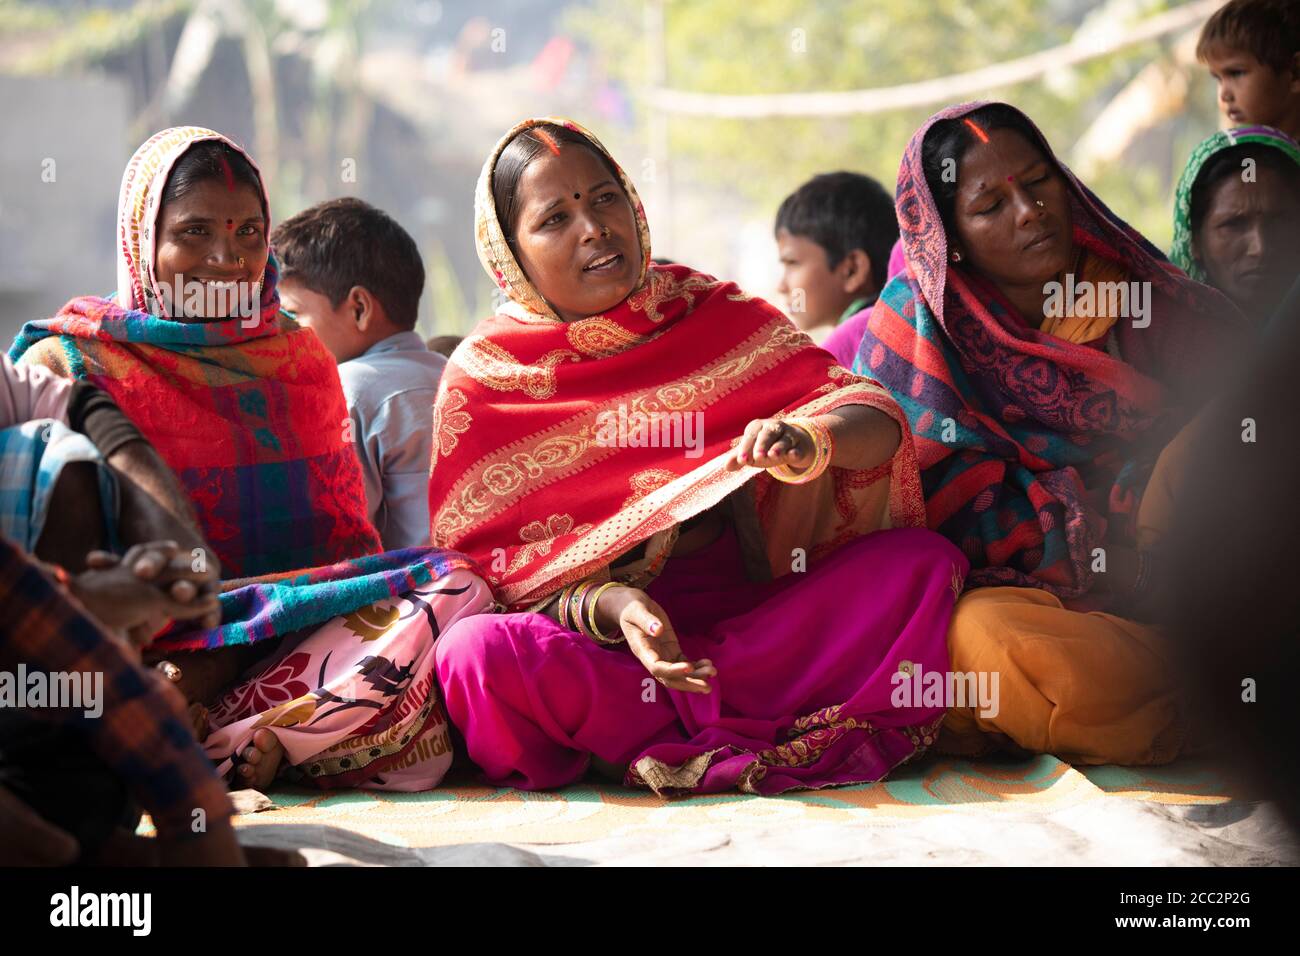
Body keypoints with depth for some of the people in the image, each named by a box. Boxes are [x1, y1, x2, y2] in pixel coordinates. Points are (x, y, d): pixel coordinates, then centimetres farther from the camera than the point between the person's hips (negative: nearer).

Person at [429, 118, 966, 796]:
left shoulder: (714, 314, 5)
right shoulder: (483, 378, 0)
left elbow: (875, 413, -4)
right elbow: (482, 559, -5)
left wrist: (810, 440, -30)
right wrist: (607, 606, -25)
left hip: (754, 611, 2)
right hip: (596, 637, -2)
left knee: (925, 560, -18)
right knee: (474, 651, -34)